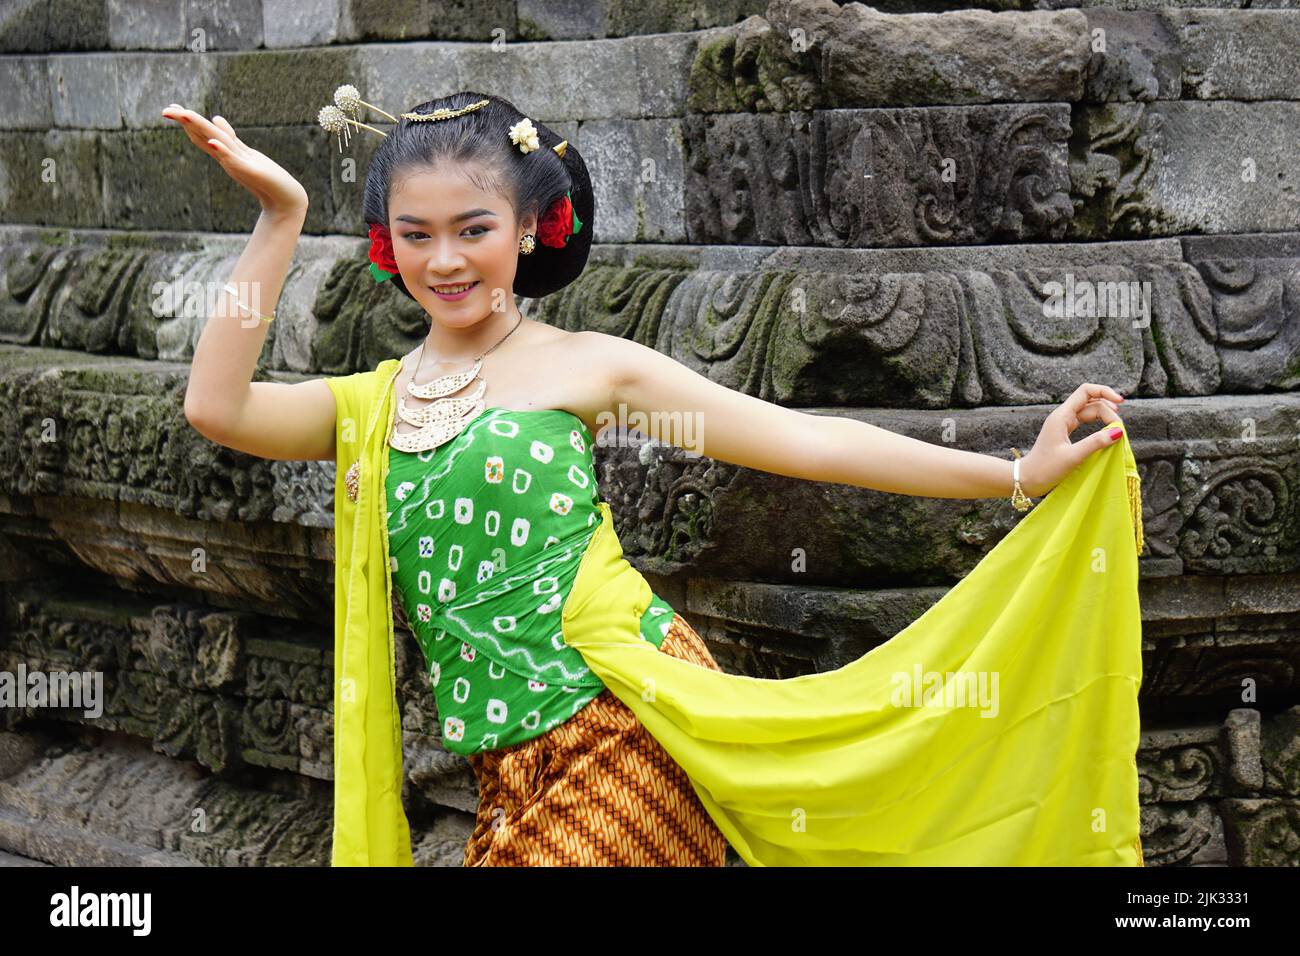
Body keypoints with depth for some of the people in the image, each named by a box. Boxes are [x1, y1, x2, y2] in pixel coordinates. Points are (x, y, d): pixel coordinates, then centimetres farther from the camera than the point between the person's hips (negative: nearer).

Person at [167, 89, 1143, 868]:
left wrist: (1017, 474, -4)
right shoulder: (369, 405, 13)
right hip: (515, 770, 4)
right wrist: (280, 218, -4)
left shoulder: (585, 366, 3)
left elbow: (804, 439, 1)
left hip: (632, 726, -4)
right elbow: (218, 408, -4)